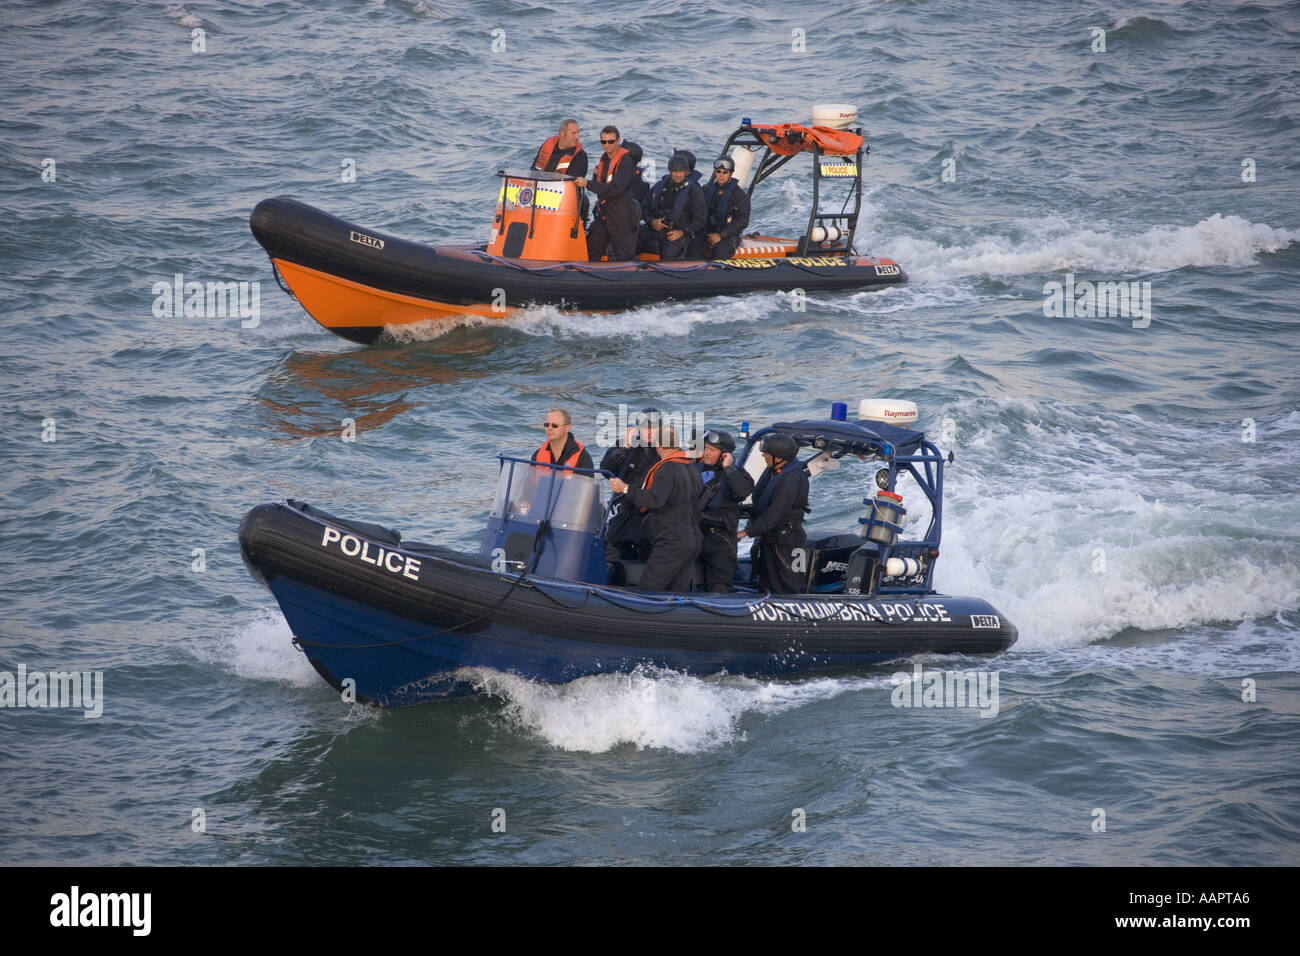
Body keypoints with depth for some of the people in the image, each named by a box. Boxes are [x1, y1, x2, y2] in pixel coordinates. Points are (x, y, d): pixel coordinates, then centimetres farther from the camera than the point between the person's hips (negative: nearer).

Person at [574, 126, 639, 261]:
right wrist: (596, 174, -2)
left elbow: (615, 189, -25)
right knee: (590, 251, 11)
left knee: (623, 255, -3)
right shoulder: (604, 159, 12)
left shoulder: (625, 161, -15)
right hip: (603, 212, 8)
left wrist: (588, 184, -26)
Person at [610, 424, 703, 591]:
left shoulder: (668, 468, -14)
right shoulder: (691, 469, 16)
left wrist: (626, 489, -23)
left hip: (671, 543, -9)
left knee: (646, 589, -12)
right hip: (692, 540, 9)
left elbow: (655, 499, -27)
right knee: (679, 591, 8)